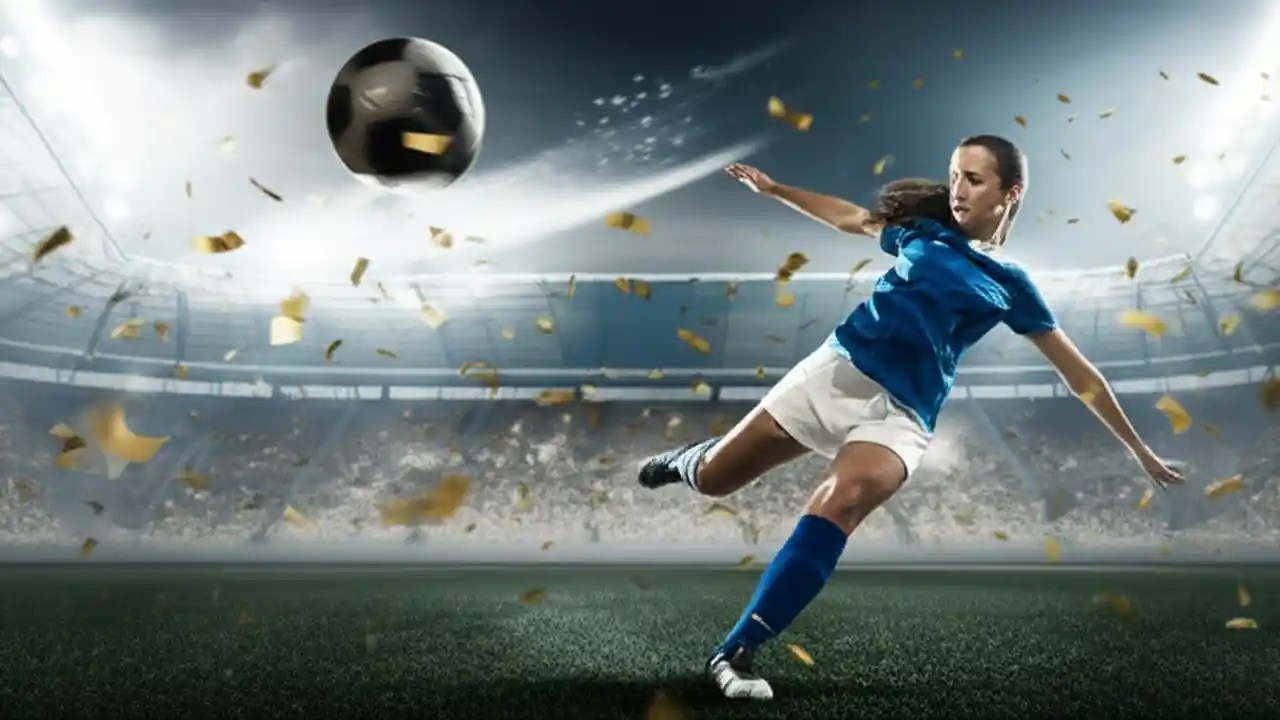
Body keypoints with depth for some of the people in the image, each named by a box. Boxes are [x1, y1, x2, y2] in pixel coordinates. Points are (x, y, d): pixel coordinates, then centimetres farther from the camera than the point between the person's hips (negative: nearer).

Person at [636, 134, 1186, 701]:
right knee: (712, 479, 3)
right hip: (837, 369, 3)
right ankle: (687, 460, 43)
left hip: (900, 414, -2)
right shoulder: (923, 229, 14)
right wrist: (773, 189, 30)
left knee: (842, 500, -34)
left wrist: (1139, 450, 14)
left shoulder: (1010, 285, 9)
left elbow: (1080, 376, 13)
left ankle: (737, 652, -29)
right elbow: (849, 217, 30)